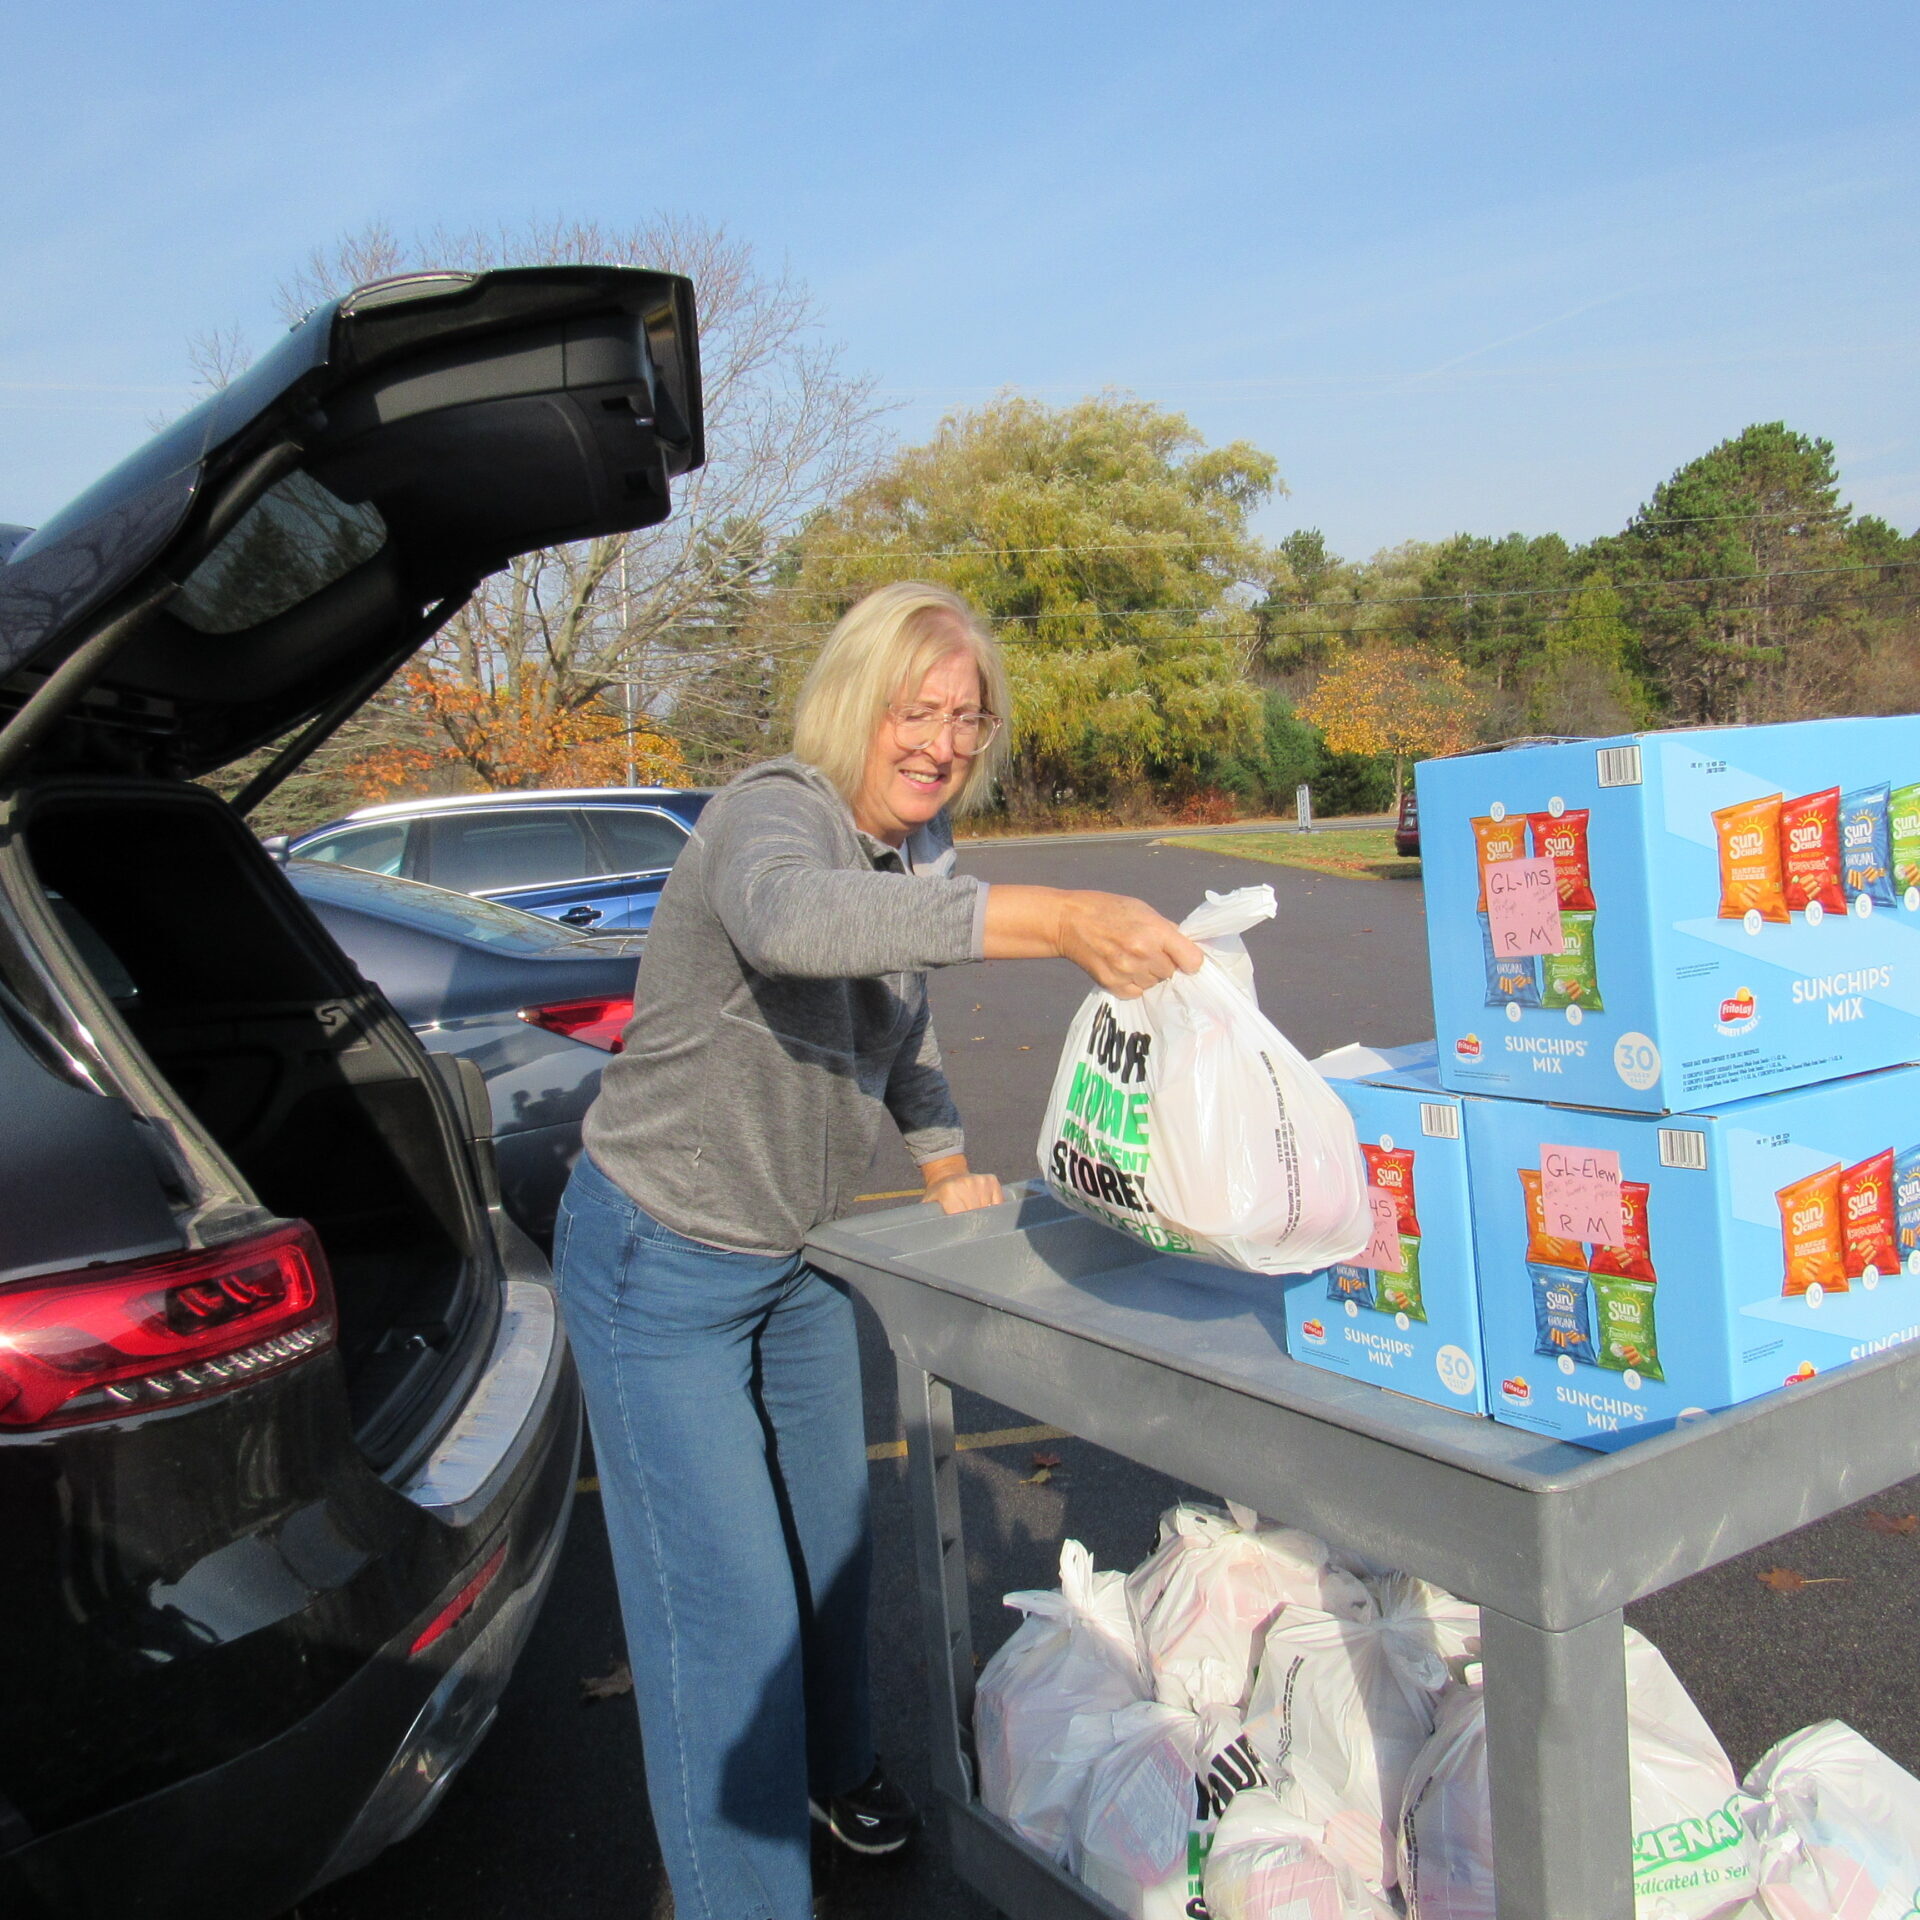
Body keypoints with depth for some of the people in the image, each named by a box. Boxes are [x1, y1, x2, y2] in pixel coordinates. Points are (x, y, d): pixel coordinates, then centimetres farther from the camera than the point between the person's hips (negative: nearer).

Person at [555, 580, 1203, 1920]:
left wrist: (949, 1165, 8)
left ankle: (834, 1771, 48)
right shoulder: (772, 814, -26)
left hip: (796, 1253, 8)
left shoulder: (921, 844, -1)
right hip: (663, 1262, -8)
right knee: (724, 1596, -4)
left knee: (831, 1528, 22)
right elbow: (794, 918, -53)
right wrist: (1055, 921, -59)